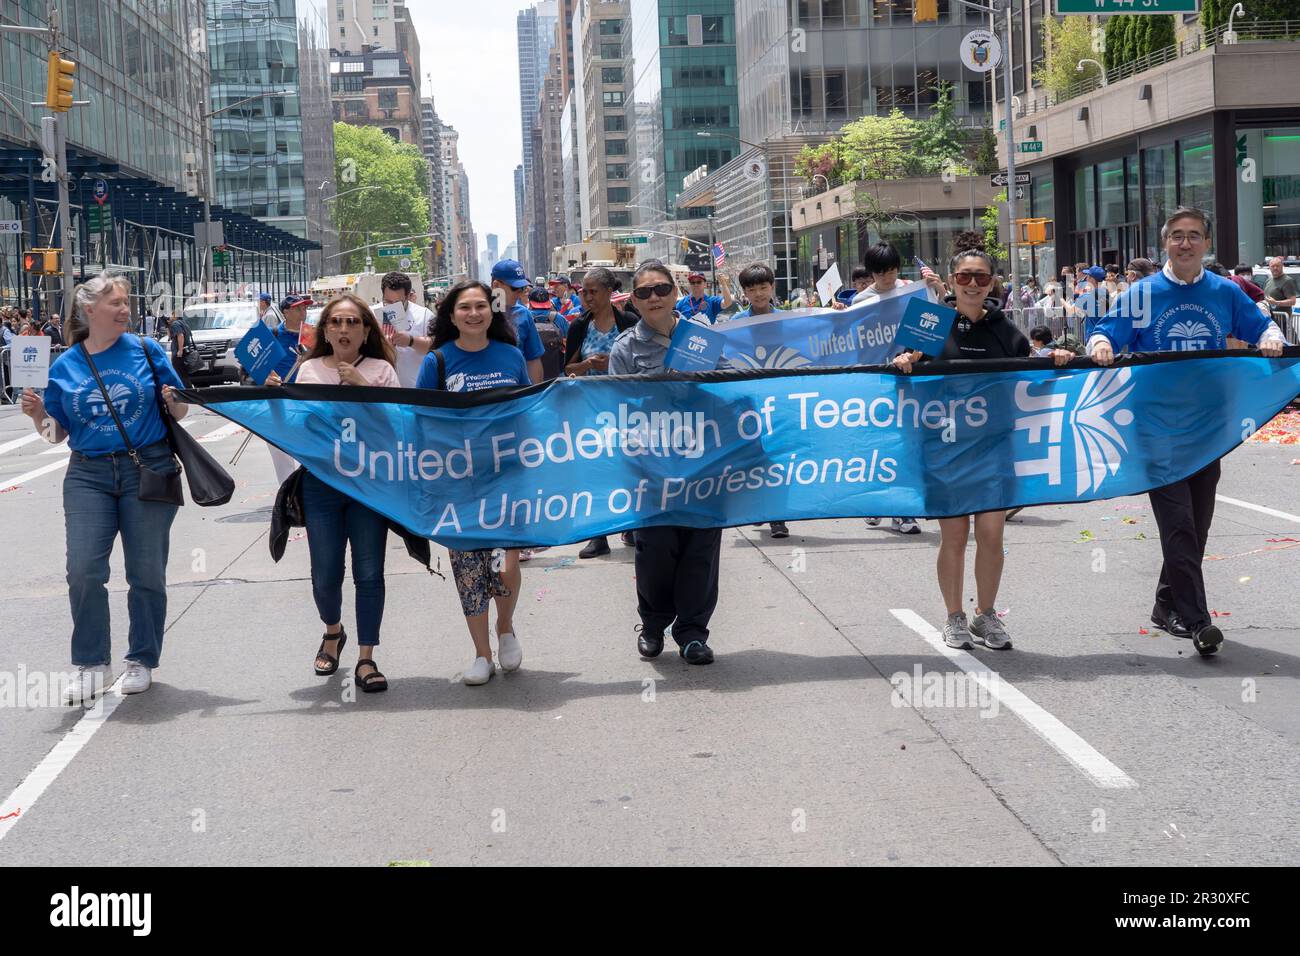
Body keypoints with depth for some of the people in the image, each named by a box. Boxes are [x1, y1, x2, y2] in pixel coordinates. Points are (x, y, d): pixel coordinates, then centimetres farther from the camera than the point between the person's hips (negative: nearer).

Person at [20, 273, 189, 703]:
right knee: (83, 570, -8)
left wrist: (174, 401, -16)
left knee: (147, 572, 4)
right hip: (89, 474, 1)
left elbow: (179, 412, 6)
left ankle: (142, 661, 18)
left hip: (148, 469, -1)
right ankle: (91, 666, 4)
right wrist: (38, 415, -11)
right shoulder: (65, 366, 4)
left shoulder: (146, 351, 0)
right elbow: (56, 433, 9)